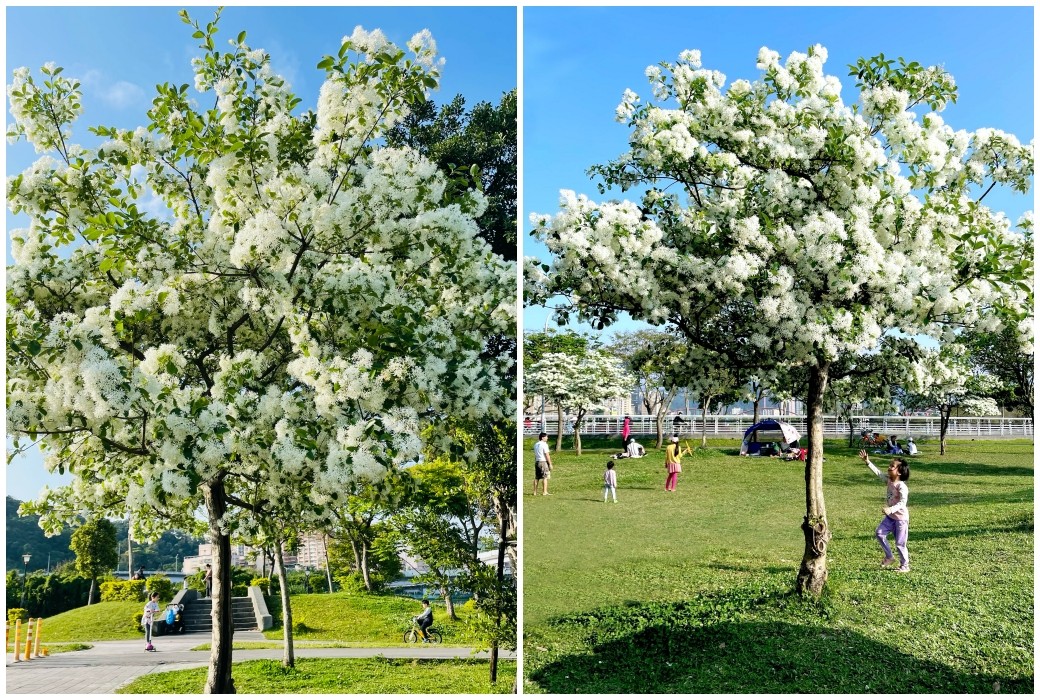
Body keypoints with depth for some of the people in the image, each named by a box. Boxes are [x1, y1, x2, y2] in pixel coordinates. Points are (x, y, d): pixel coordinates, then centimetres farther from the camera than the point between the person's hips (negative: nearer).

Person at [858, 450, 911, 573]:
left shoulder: (901, 486, -24)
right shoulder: (889, 480, -1)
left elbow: (902, 503, -33)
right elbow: (878, 473, 8)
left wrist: (890, 509, -46)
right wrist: (868, 462, 4)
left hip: (901, 518, -8)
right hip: (891, 516, 8)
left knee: (900, 544, 1)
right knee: (879, 533, 1)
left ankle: (905, 565, 20)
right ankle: (889, 558, 15)